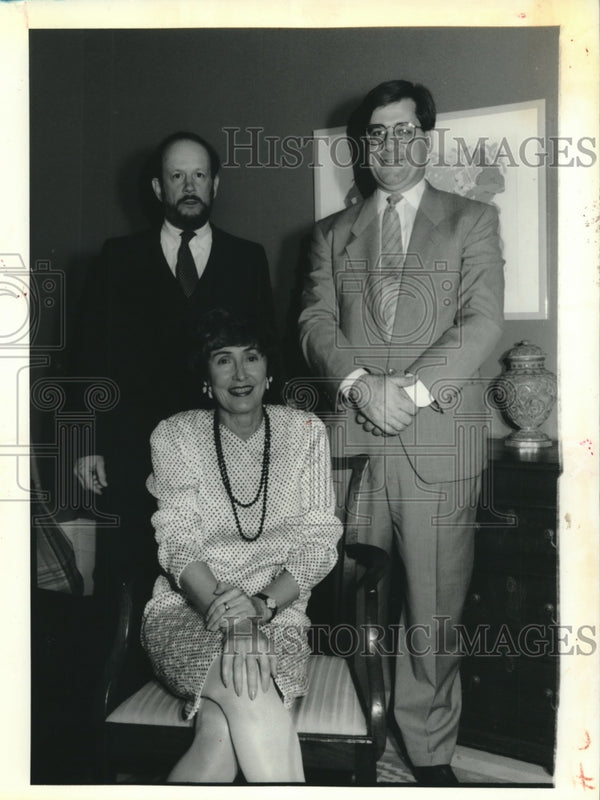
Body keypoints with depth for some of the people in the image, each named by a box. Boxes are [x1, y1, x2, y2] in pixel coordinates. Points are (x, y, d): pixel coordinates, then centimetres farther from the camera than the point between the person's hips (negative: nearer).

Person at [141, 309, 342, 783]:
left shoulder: (305, 431, 5)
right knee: (254, 700, -31)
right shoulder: (175, 436, 2)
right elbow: (179, 544, -8)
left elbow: (320, 540, -1)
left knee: (221, 738, -28)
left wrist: (262, 606, -18)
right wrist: (226, 617, -26)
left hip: (278, 612, 1)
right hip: (186, 610, 0)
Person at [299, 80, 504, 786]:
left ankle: (430, 749, 19)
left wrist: (410, 389, -13)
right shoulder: (331, 233, 19)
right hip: (352, 434, 2)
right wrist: (357, 382, -12)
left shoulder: (472, 221, 11)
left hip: (438, 440, -2)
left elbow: (483, 320, -1)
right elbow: (316, 321, 7)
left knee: (433, 607, 2)